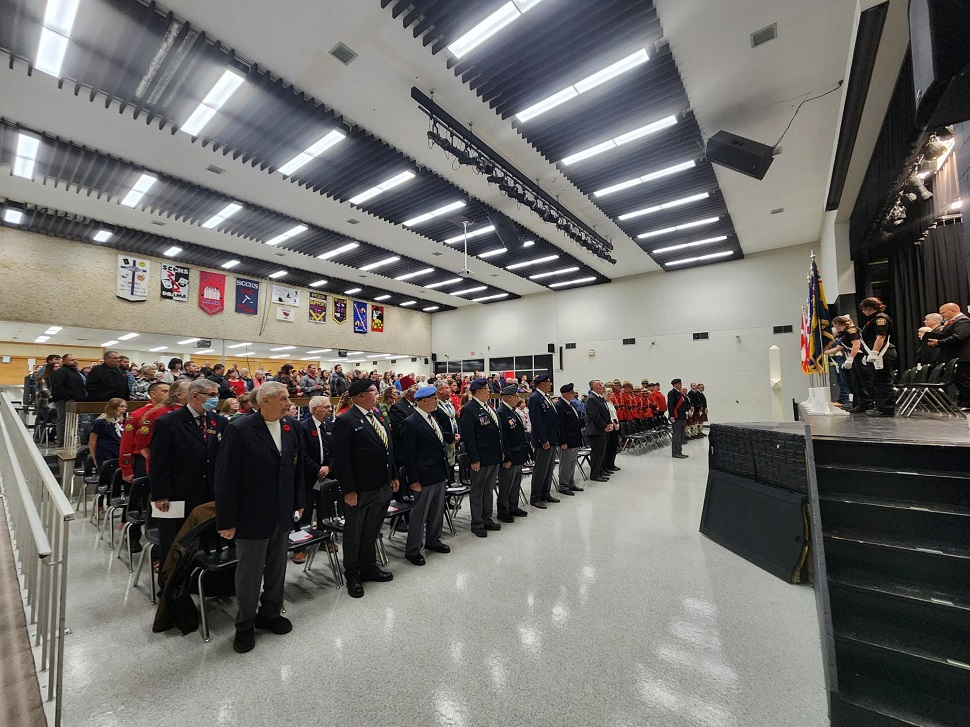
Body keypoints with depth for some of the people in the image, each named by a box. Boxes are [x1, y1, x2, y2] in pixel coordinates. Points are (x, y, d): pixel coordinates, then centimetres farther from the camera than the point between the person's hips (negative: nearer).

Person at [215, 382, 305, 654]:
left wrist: (298, 502, 8)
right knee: (249, 572, 12)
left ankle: (270, 613, 42)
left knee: (277, 568, 19)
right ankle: (245, 624, 36)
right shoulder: (239, 430, -17)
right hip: (252, 516, -5)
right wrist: (227, 520, -12)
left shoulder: (292, 426, -2)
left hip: (283, 514, 5)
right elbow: (225, 478, -14)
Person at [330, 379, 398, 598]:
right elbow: (341, 459, -18)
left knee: (372, 531, 22)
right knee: (354, 534, 13)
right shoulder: (346, 421, -17)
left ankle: (369, 567, 40)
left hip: (382, 487, 7)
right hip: (359, 490, -7)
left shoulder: (377, 418, 8)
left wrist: (393, 476, 12)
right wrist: (348, 490, -19)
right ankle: (352, 575, 31)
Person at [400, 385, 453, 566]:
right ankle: (412, 551, 22)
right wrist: (413, 480, -18)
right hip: (425, 476, -8)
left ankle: (433, 541, 39)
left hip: (440, 474, 8)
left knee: (438, 511, 21)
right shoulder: (411, 423, -18)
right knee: (419, 514, 6)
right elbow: (409, 454, -18)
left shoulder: (433, 417, 7)